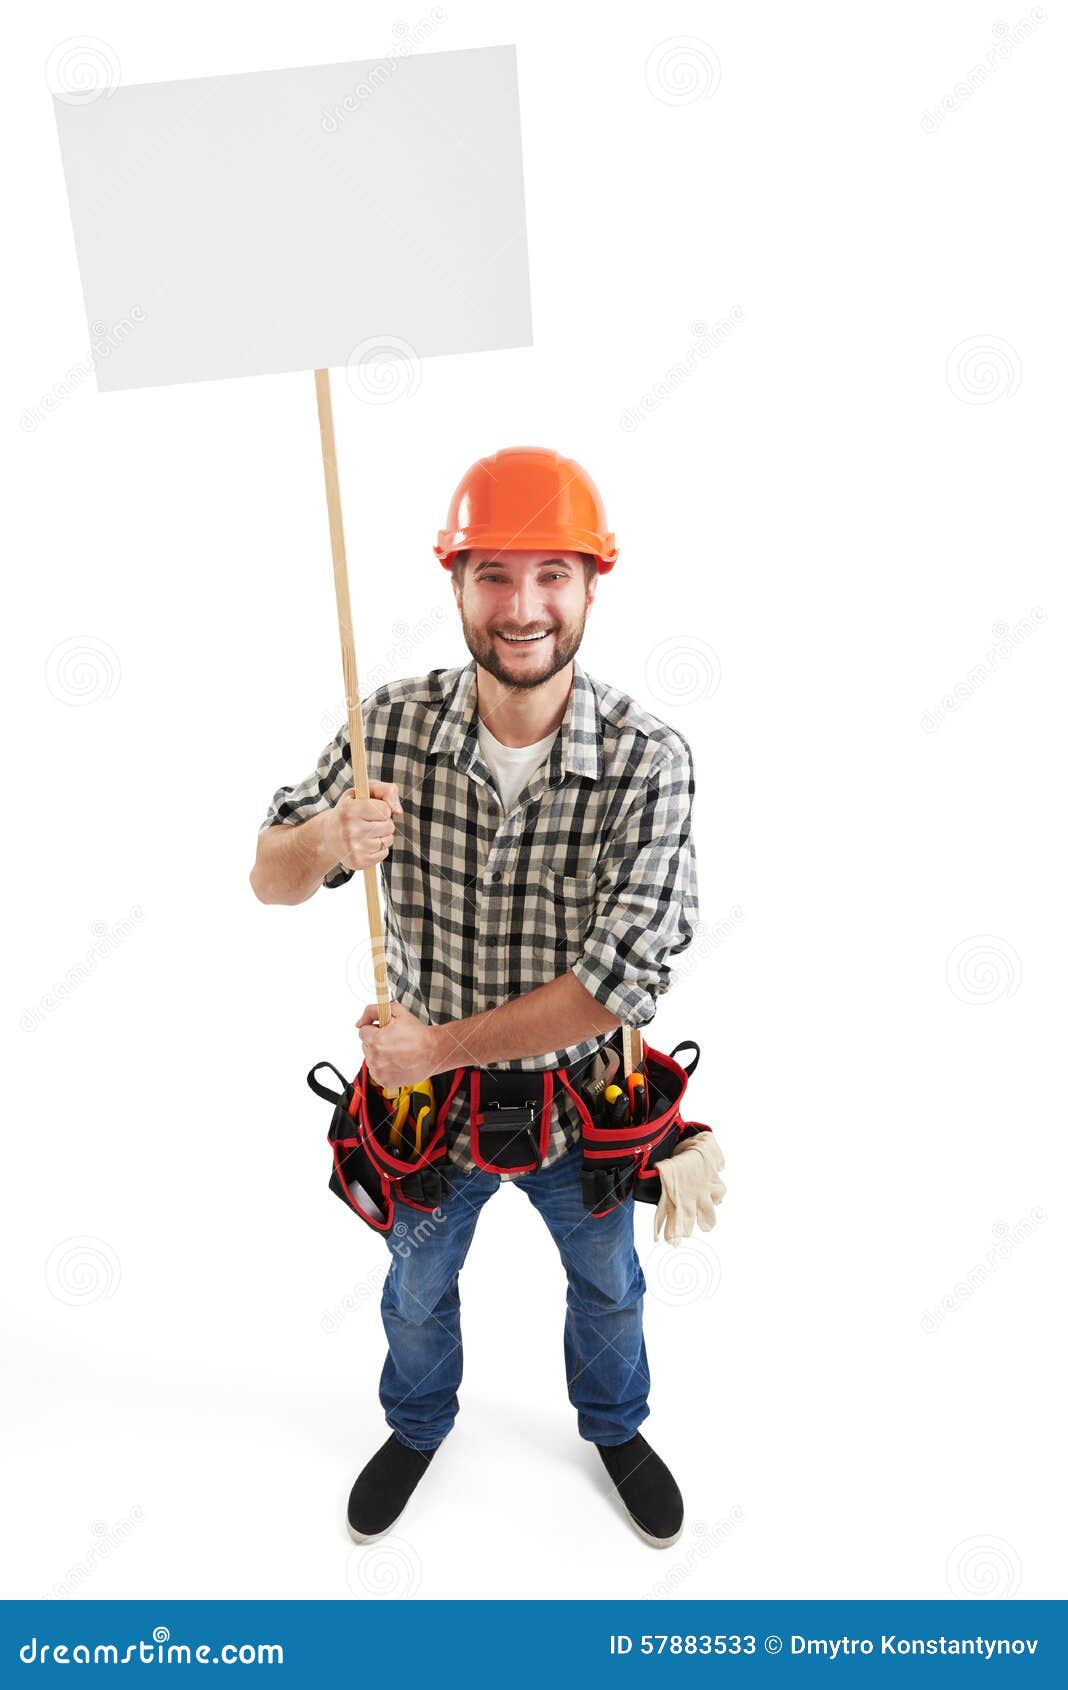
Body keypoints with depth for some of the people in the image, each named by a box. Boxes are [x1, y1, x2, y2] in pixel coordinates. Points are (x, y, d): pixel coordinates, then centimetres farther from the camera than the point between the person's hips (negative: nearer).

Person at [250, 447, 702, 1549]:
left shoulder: (648, 762, -25)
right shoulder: (393, 728, -18)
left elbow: (624, 978, -26)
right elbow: (270, 881, -11)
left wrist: (442, 1046, -22)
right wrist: (327, 841, -35)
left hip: (580, 1101, -1)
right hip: (427, 1098, 1)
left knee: (607, 1286, 27)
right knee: (417, 1289, 27)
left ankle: (615, 1426, 60)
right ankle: (417, 1426, 61)